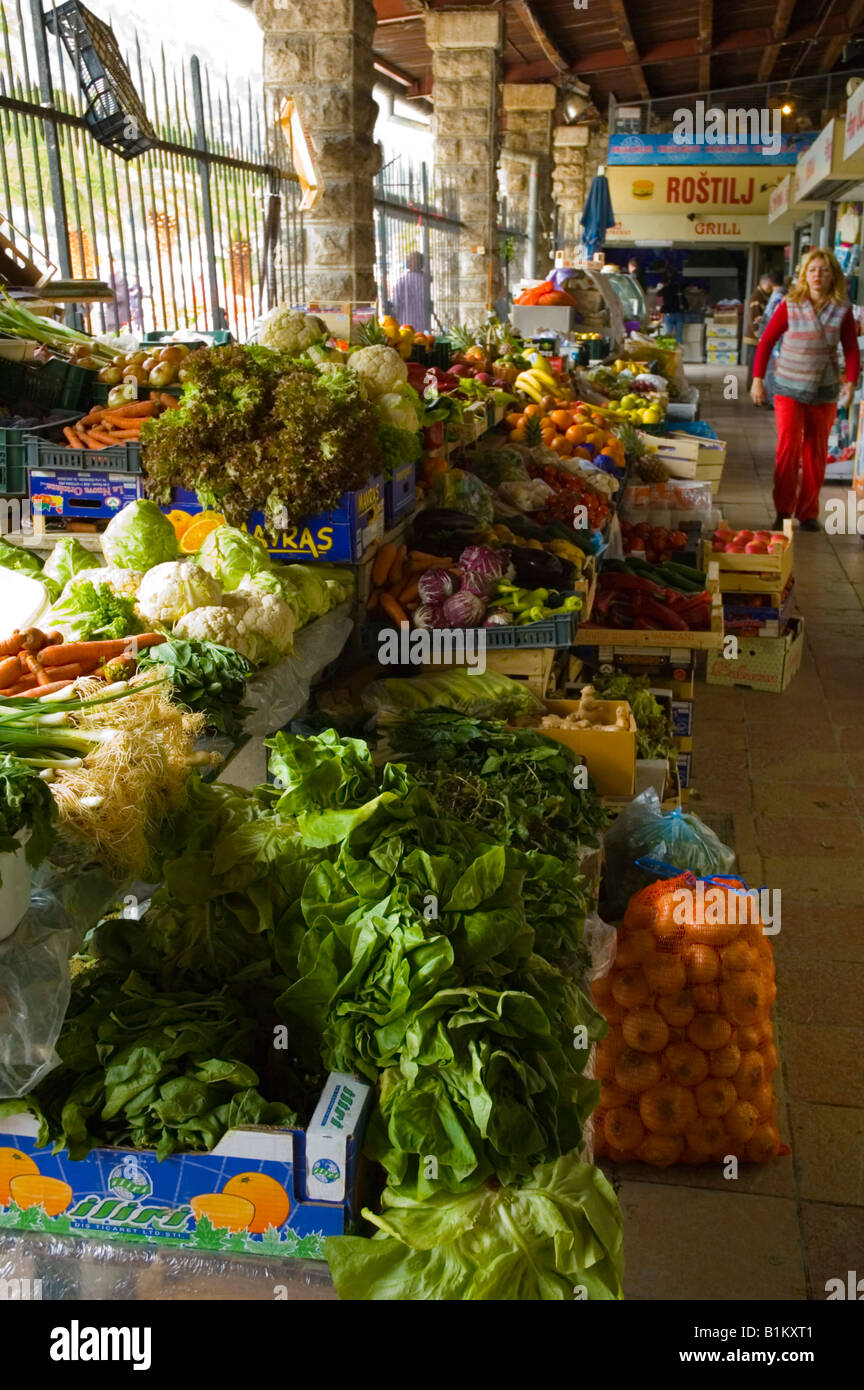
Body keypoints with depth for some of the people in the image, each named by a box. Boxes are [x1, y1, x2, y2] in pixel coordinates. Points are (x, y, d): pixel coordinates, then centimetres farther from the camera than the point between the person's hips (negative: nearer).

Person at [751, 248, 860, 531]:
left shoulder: (842, 309, -1)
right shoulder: (790, 306, -5)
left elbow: (852, 349, 3)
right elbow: (766, 341, -1)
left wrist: (851, 381, -9)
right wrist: (757, 378, -6)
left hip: (825, 391, 2)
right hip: (789, 388, -2)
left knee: (816, 453, 8)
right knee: (788, 447, -12)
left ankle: (808, 512, 19)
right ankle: (783, 511, -1)